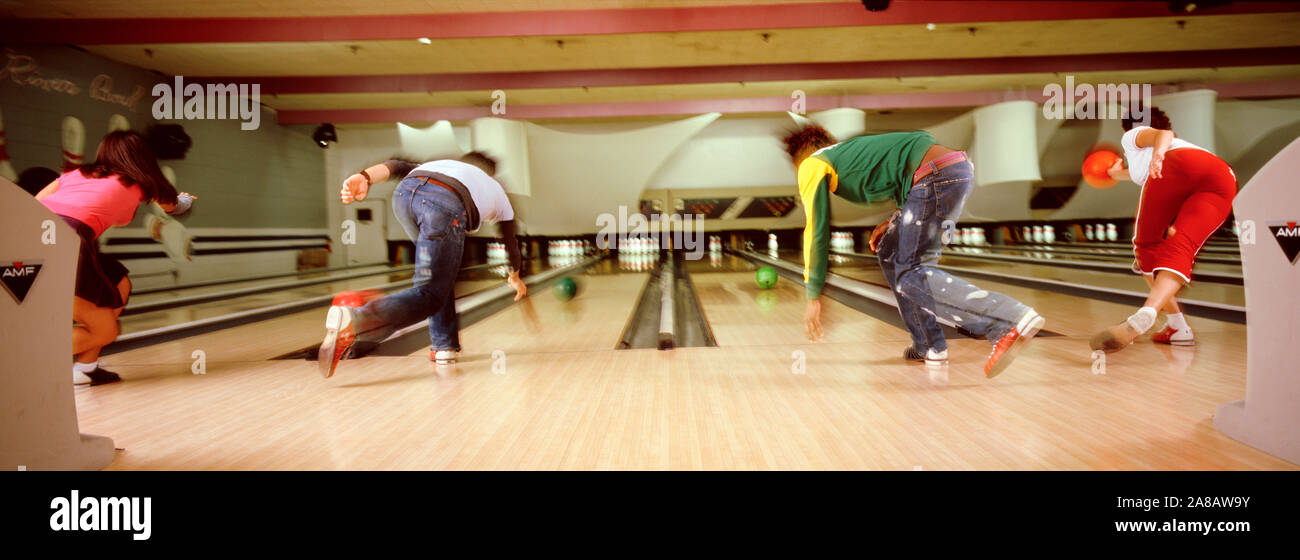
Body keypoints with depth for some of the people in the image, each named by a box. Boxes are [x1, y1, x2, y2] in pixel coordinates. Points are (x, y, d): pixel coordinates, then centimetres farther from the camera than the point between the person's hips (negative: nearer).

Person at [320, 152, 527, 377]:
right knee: (429, 295, -3)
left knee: (439, 273, 27)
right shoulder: (495, 189, 41)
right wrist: (515, 277, 68)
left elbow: (398, 166, 21)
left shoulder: (442, 163, 43)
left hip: (404, 194, 4)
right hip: (445, 206, -4)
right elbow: (511, 242, 51)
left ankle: (445, 346, 27)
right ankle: (351, 321, -28)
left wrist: (365, 177, 4)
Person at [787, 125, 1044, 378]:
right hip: (958, 167, 9)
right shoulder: (851, 149, 32)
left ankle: (1011, 320, -21)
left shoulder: (812, 165, 10)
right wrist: (894, 222, 23)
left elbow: (816, 231, 7)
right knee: (890, 253, 20)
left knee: (912, 274, -4)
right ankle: (929, 347, 21)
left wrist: (813, 297, 10)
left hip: (937, 175, -9)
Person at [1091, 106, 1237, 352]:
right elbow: (1144, 175, 63)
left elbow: (1164, 134, 5)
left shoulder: (1134, 135, 28)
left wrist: (1158, 153, -17)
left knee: (1146, 244, 8)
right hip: (1225, 176, 5)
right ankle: (1148, 312, -37)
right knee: (1179, 250, -9)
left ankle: (1178, 327, 1)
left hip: (1179, 164, -5)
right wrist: (1120, 174, 83)